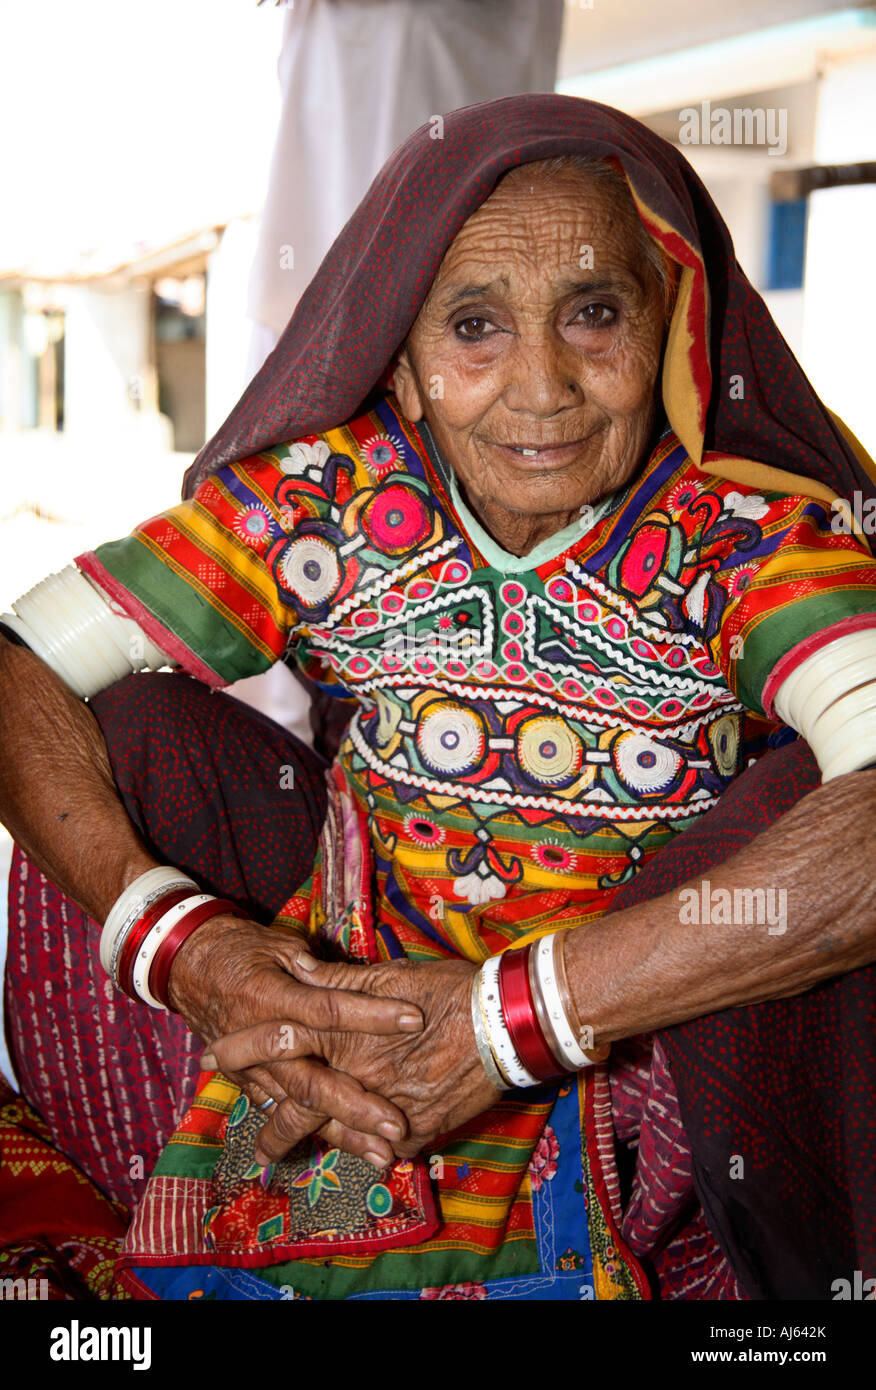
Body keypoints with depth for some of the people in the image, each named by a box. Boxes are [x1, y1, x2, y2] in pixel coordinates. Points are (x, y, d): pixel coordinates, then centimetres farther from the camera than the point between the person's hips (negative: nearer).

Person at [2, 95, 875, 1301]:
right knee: (126, 712, -12)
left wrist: (505, 1018, -40)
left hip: (662, 1033, -2)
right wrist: (176, 939, -29)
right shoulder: (325, 501, -12)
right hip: (352, 970, 3)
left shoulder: (751, 537, -21)